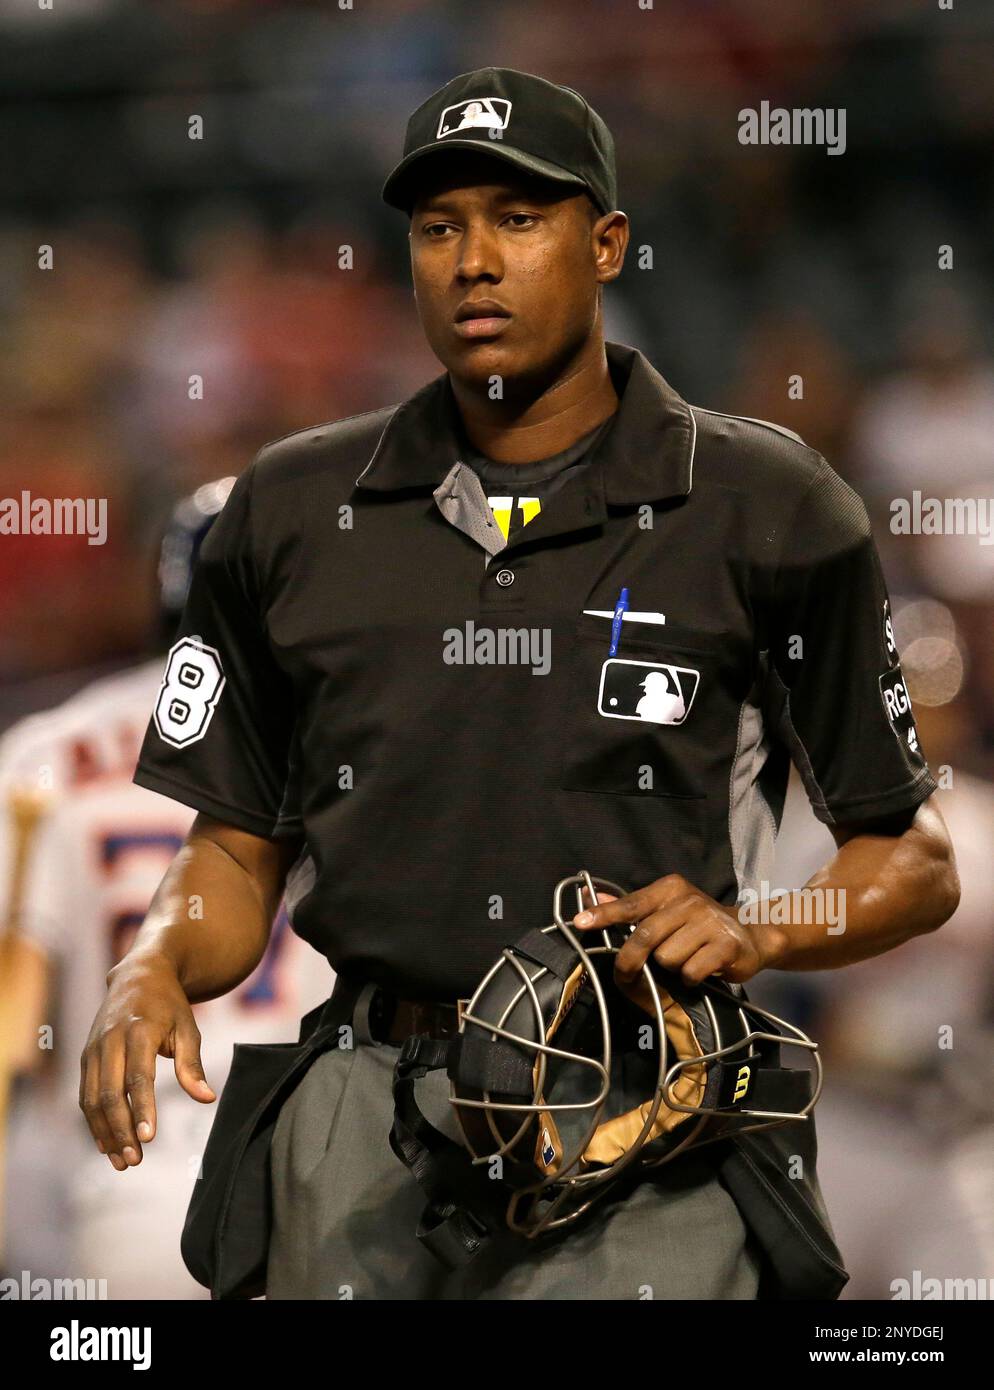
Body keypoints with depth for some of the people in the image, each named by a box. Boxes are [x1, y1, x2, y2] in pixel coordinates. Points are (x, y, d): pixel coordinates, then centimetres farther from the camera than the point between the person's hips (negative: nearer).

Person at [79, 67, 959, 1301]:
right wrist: (153, 972, -6)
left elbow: (916, 864, 7)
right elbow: (237, 854, 15)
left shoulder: (764, 512, 3)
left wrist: (756, 933, -13)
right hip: (365, 1129, 3)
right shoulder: (293, 513, 11)